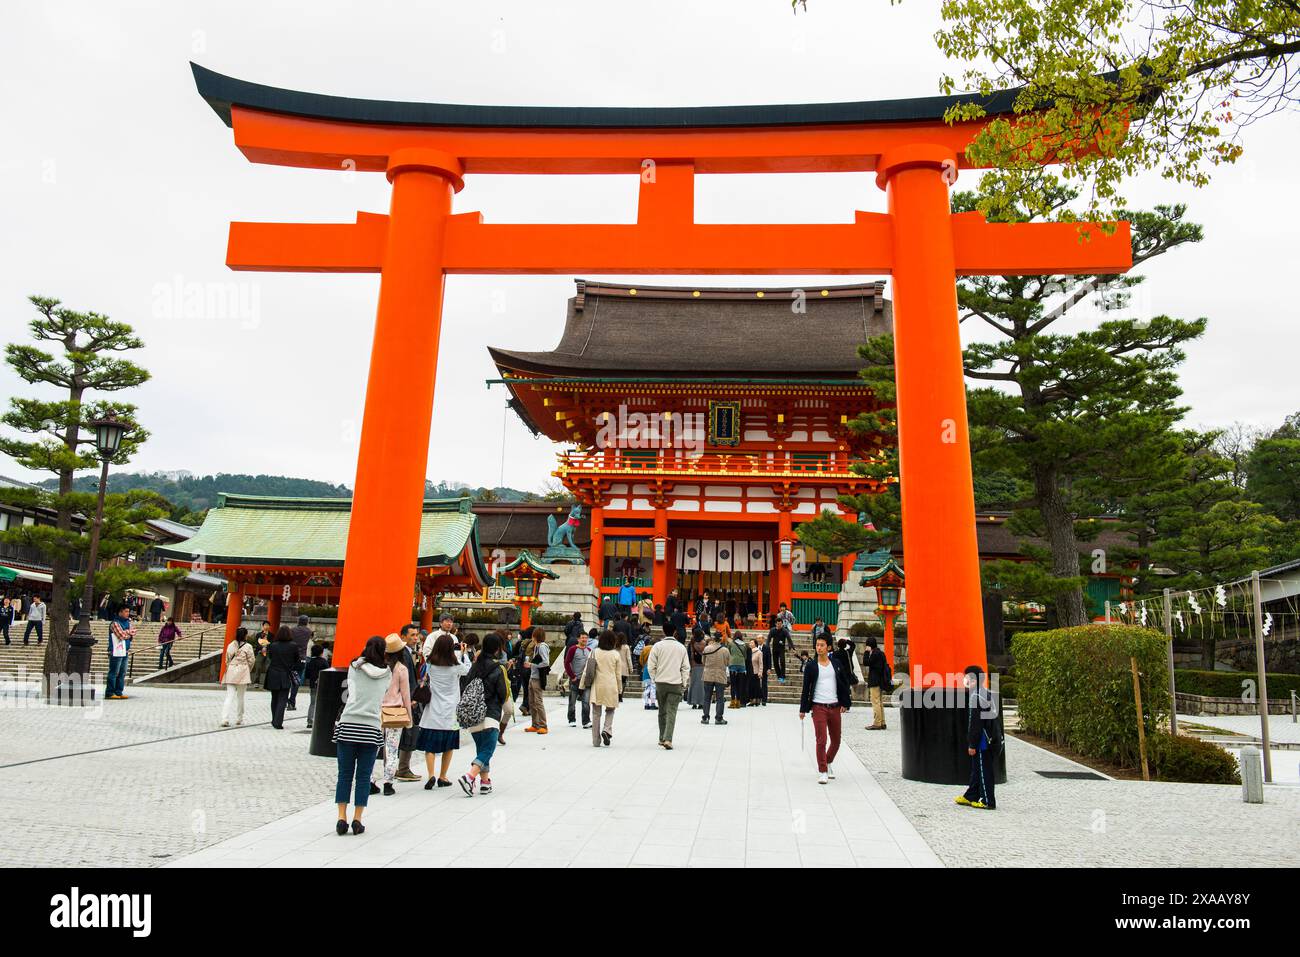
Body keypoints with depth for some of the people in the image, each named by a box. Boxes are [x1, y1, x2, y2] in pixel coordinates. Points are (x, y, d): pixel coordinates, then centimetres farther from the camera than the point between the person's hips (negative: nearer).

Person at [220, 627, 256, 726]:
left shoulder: (230, 645, 4)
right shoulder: (247, 646, -8)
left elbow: (227, 660, 10)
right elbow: (251, 661, -3)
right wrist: (248, 671, 15)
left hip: (231, 672, 3)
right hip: (242, 673, -3)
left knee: (229, 696, 1)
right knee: (240, 697, 10)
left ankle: (225, 719, -13)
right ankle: (239, 719, 19)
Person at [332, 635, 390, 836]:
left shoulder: (354, 668, 7)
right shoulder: (386, 674, 8)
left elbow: (351, 691, 19)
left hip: (348, 724, 0)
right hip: (372, 728, 0)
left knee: (345, 774, 8)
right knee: (363, 776, 6)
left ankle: (341, 818, 6)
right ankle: (357, 820, 7)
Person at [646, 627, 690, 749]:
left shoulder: (657, 645, -4)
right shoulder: (681, 647, 2)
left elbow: (651, 666, -4)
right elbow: (686, 667, 3)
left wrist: (654, 680, 9)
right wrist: (684, 684, 9)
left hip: (660, 682, 1)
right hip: (676, 683, -1)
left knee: (662, 711, 15)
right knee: (671, 712, -3)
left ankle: (662, 738, 24)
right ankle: (668, 739, -16)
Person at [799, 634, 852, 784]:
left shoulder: (836, 664, 7)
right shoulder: (811, 666, 0)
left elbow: (845, 684, 12)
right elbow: (806, 688, 2)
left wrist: (844, 703, 5)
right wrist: (803, 709, 1)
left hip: (835, 707, 3)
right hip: (819, 707, -3)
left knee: (836, 741, 12)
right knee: (821, 740, -8)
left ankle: (829, 761, 38)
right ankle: (822, 772, 2)